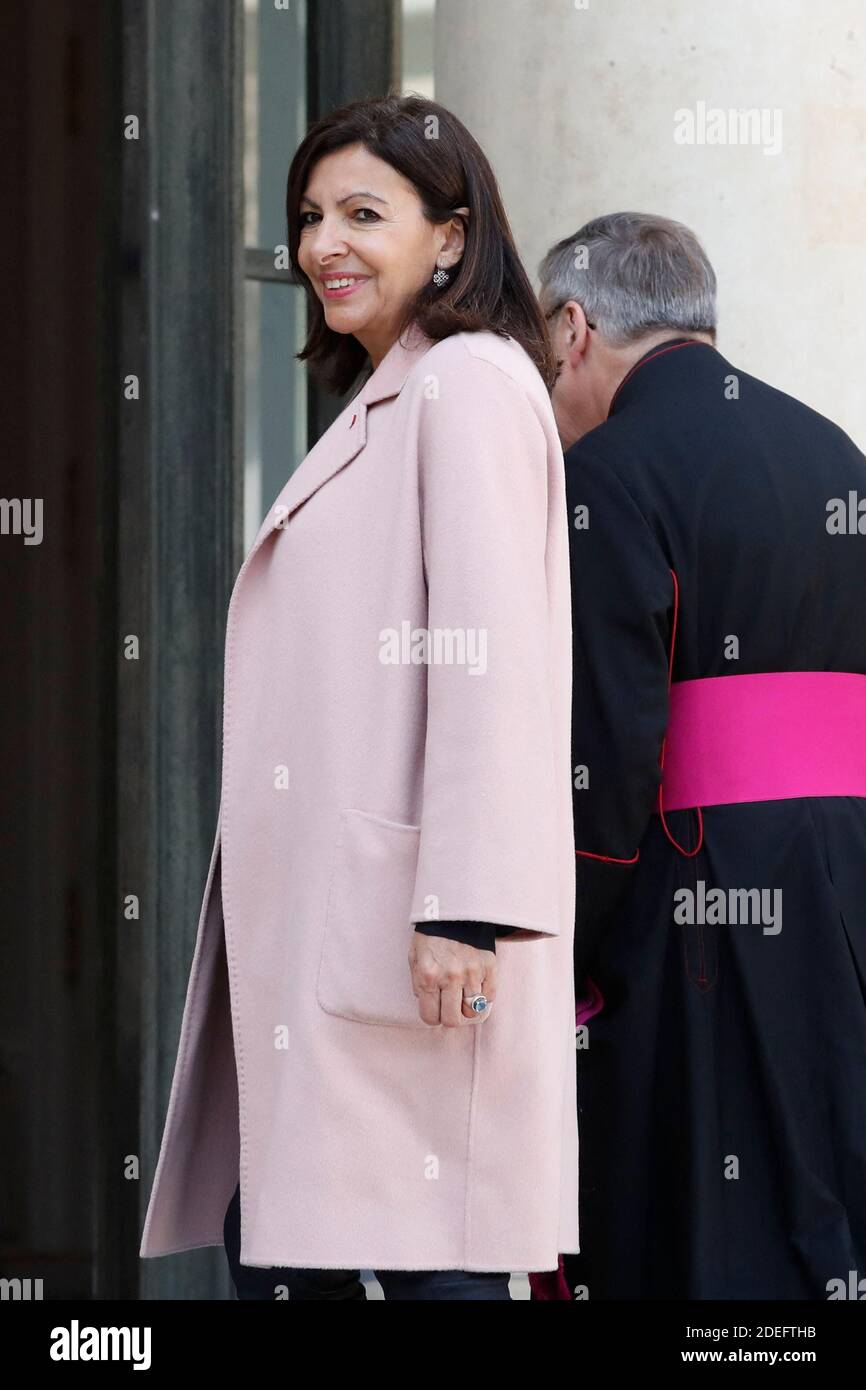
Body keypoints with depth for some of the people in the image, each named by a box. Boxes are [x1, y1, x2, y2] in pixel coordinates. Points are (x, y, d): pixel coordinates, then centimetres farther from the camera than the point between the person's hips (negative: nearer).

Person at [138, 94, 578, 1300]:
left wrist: (464, 910, -23)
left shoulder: (471, 384, -6)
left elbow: (489, 658, -16)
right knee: (273, 1250, 7)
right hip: (320, 931, 10)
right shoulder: (378, 405, 24)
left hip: (406, 920, -10)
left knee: (426, 1255, -9)